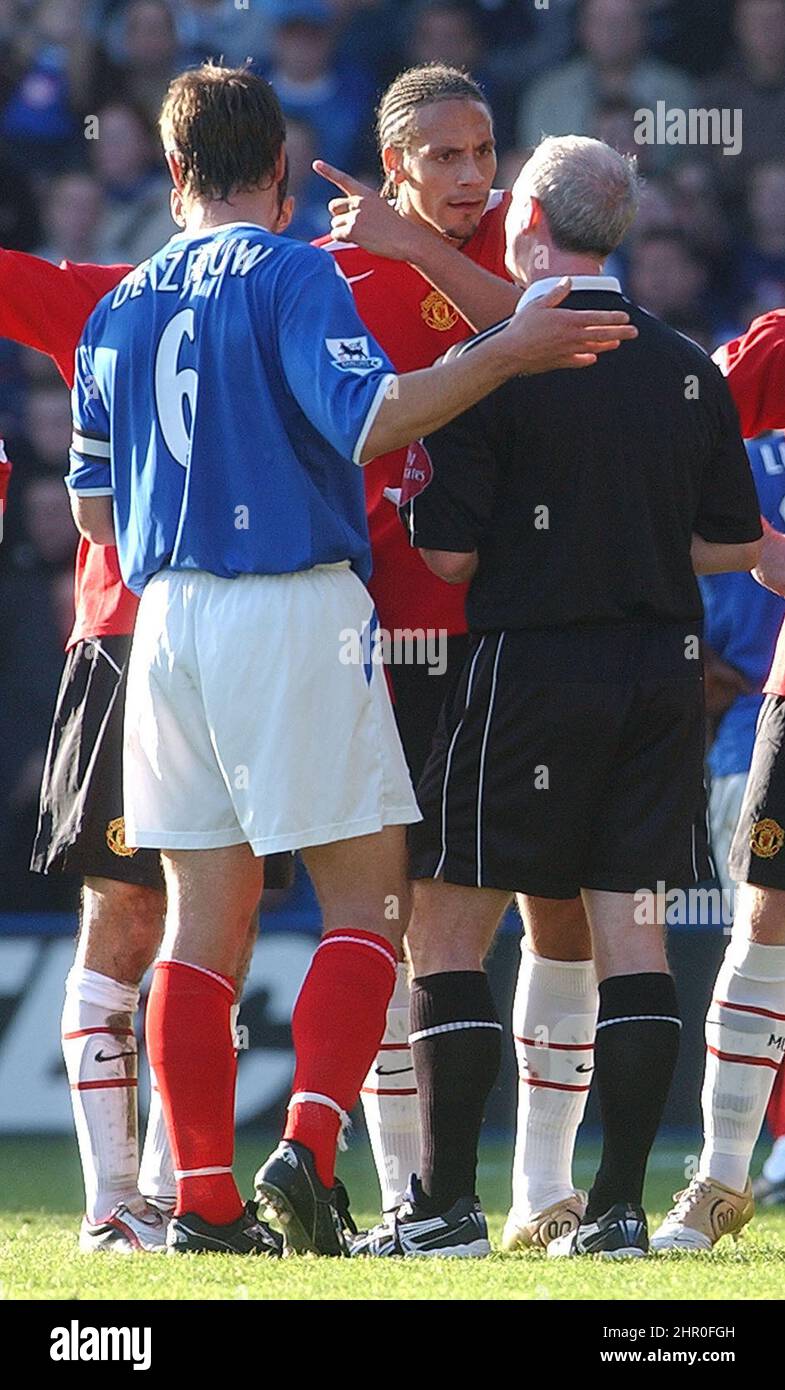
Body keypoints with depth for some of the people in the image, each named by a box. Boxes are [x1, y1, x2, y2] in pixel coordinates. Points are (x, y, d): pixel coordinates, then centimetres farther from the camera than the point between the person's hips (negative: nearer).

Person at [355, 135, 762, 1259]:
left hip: (533, 663, -5)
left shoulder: (490, 365, -9)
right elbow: (740, 543, 13)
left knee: (449, 924, 2)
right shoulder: (689, 370, 7)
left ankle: (448, 1202, -2)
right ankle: (619, 1202, 1)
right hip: (665, 670, 5)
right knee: (629, 925, 6)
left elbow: (448, 554, -10)